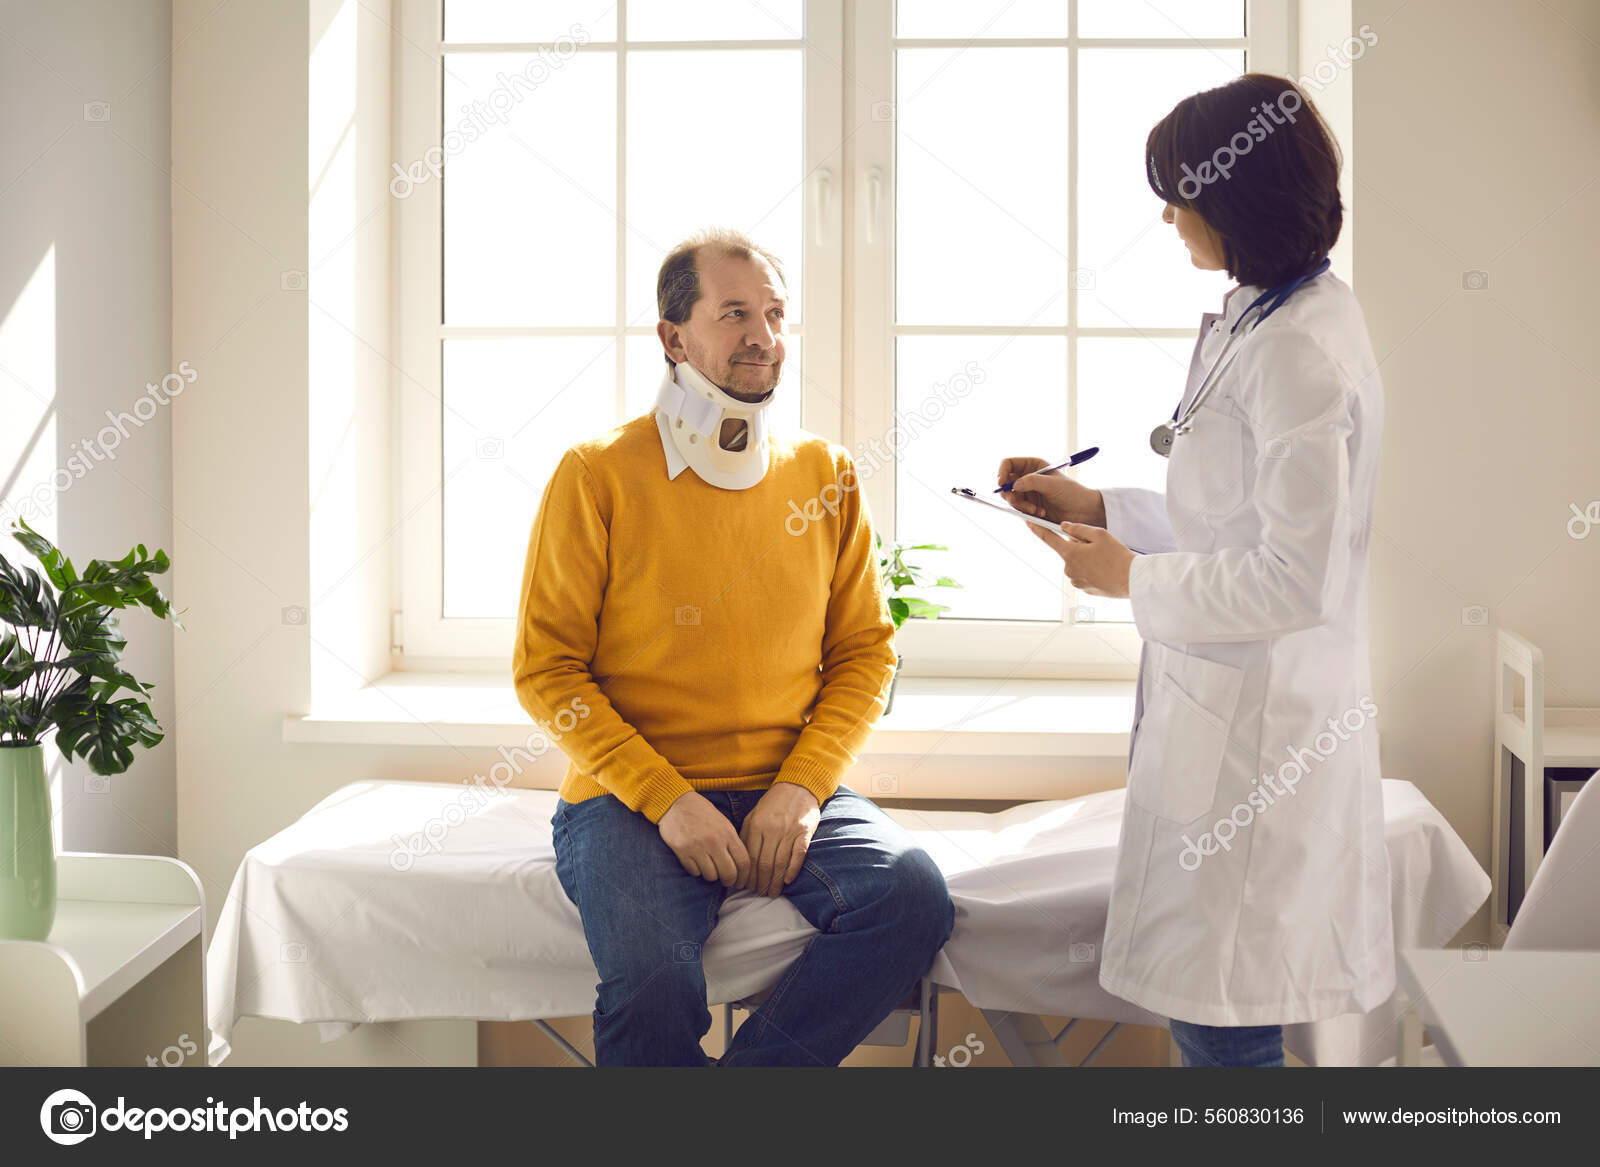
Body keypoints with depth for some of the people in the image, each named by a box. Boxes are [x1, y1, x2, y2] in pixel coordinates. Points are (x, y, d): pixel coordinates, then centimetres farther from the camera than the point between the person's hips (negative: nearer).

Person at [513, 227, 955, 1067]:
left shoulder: (825, 476, 9)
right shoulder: (598, 477, -2)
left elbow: (865, 651, 11)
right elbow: (547, 669, -2)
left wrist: (801, 785, -6)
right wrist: (665, 798, -13)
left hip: (787, 788, 4)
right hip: (630, 798, -3)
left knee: (913, 898, -25)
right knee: (654, 989, -30)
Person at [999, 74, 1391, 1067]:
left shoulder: (1301, 349, -21)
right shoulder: (1262, 320, 11)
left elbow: (1298, 578, -23)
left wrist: (1134, 580, -12)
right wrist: (1095, 505, 14)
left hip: (1256, 717, -10)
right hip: (1224, 698, 10)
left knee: (1221, 1017, 2)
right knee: (1210, 996, 19)